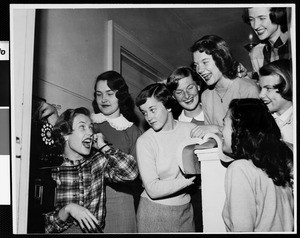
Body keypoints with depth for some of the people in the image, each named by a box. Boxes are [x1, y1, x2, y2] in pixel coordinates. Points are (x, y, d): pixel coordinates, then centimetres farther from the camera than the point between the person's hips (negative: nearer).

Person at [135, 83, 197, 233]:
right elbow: (153, 189, -17)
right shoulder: (144, 141, -11)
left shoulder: (190, 129, -2)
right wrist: (191, 178, -20)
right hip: (155, 211, -3)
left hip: (186, 208, 3)